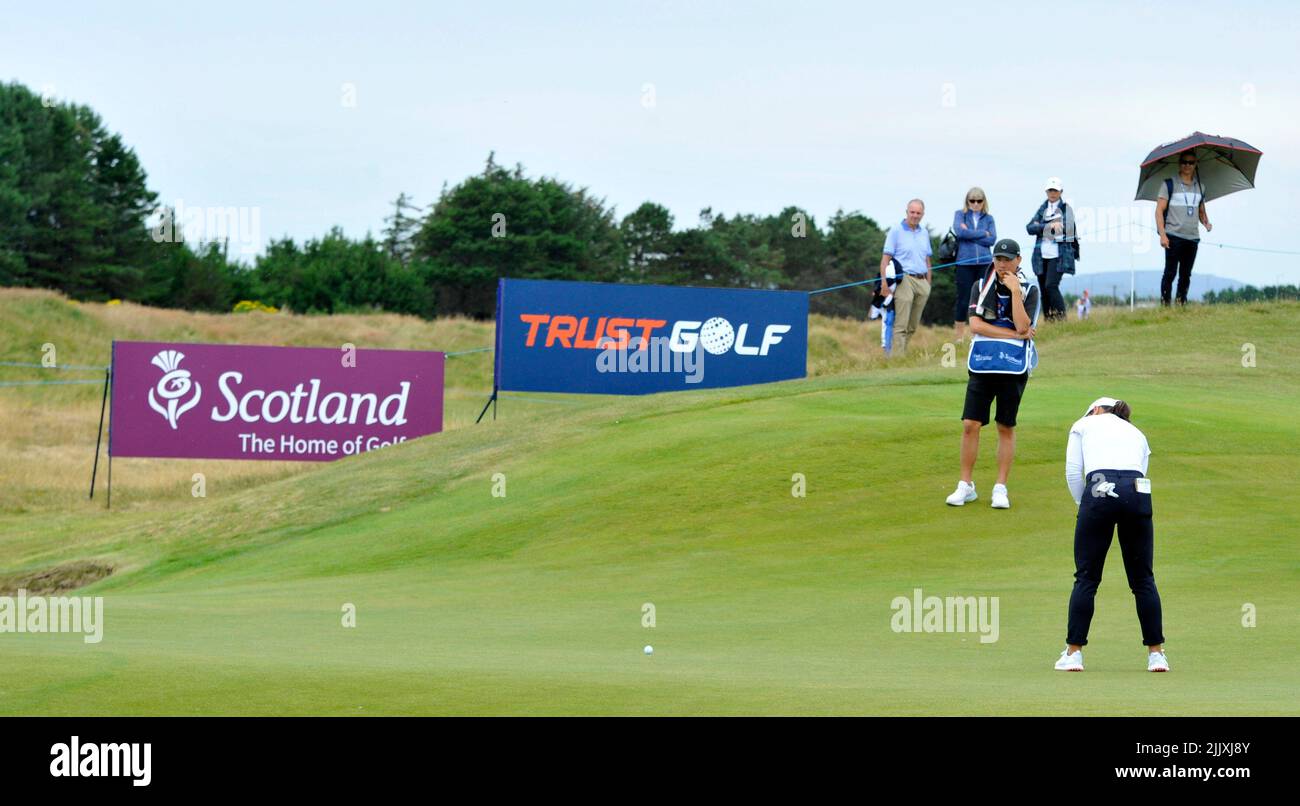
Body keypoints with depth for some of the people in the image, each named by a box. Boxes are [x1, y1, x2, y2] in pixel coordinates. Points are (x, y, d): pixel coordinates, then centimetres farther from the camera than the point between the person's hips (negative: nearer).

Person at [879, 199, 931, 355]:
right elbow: (886, 258, -5)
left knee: (913, 326, 7)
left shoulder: (924, 233, 17)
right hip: (905, 280, -6)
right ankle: (899, 356, -11)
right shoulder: (896, 231, 0)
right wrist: (884, 281, -15)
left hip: (922, 282, 6)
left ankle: (904, 352, 14)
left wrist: (928, 284, 16)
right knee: (901, 325, -10)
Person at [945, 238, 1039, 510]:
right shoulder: (981, 287, 6)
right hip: (981, 365, 1)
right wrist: (1015, 334, -11)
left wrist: (1015, 291, -17)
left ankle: (1001, 488, 11)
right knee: (970, 425, -4)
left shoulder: (1030, 290, 0)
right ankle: (966, 486, 6)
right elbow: (975, 325, -6)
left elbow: (1023, 326, -13)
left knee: (1006, 427, 4)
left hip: (1013, 368, -1)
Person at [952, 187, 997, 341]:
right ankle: (958, 338, 5)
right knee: (963, 300, -2)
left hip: (985, 263, 2)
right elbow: (959, 231, -11)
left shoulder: (988, 218, 12)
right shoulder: (960, 215, 8)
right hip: (965, 263, -2)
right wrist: (983, 234, -5)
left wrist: (970, 234, -7)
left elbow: (992, 240, -2)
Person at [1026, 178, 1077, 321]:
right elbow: (1030, 228, 3)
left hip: (1058, 255, -5)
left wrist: (1040, 227, -7)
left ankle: (1061, 316, -12)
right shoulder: (1043, 208, 14)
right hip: (1042, 256, 5)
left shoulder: (1066, 209, 2)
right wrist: (1049, 226, -14)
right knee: (1044, 289, 4)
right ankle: (1048, 319, 10)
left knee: (1051, 285, -18)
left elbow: (1066, 230, -11)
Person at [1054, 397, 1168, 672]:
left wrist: (1084, 504, 23)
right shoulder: (1137, 434, 32)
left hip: (1100, 490, -3)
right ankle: (1156, 654, 12)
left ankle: (1073, 653, 8)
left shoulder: (1084, 425, 23)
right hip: (1138, 492, 3)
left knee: (1086, 577, 7)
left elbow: (1073, 472, 11)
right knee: (1143, 578, 12)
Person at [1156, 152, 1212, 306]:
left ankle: (1181, 303, 10)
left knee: (1186, 275, 6)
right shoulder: (1169, 184, 0)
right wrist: (1162, 234, -14)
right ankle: (1165, 303, -6)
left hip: (1193, 237, 5)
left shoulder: (1200, 188, 16)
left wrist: (1206, 223, 1)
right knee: (1170, 272, -8)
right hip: (1173, 237, -5)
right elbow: (1159, 210, -4)